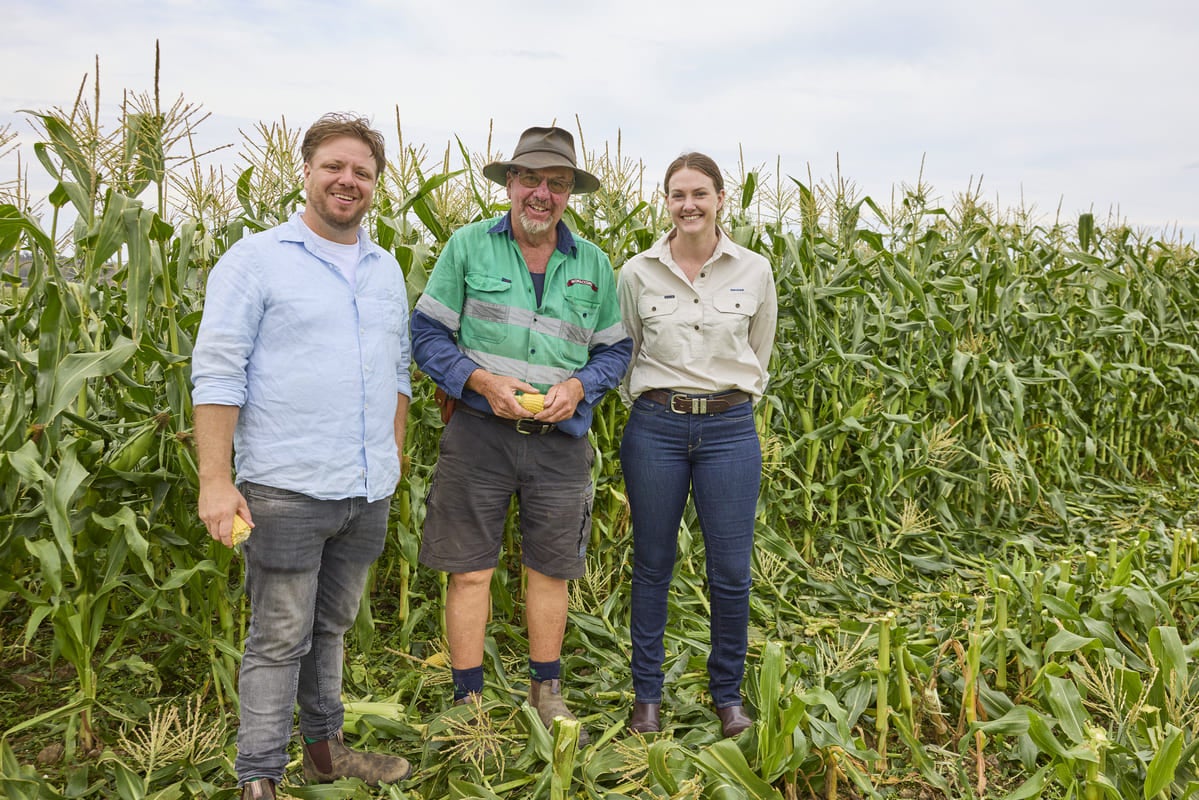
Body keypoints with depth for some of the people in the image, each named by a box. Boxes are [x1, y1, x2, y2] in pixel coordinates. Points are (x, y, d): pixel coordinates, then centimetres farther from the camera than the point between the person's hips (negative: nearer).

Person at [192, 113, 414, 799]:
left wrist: (393, 458, 16)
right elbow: (217, 373, -9)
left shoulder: (386, 269, 14)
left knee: (332, 627, 18)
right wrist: (215, 480, -15)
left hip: (369, 489, 6)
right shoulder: (256, 260, -4)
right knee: (280, 640, 2)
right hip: (286, 487, -5)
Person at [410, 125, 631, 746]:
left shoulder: (593, 264, 7)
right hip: (479, 432, -2)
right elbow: (427, 331, 0)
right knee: (470, 572, 3)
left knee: (550, 569, 13)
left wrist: (578, 386, -8)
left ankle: (546, 691, 32)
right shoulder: (468, 246, -1)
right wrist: (480, 379, -15)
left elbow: (614, 349, 12)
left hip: (559, 438, 3)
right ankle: (468, 700, 20)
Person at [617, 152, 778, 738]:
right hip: (655, 429, 0)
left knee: (731, 572, 4)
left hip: (729, 430, 0)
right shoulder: (637, 273, 0)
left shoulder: (754, 272, 1)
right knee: (652, 566, 9)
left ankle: (727, 694, 25)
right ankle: (647, 694, 25)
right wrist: (654, 403, 8)